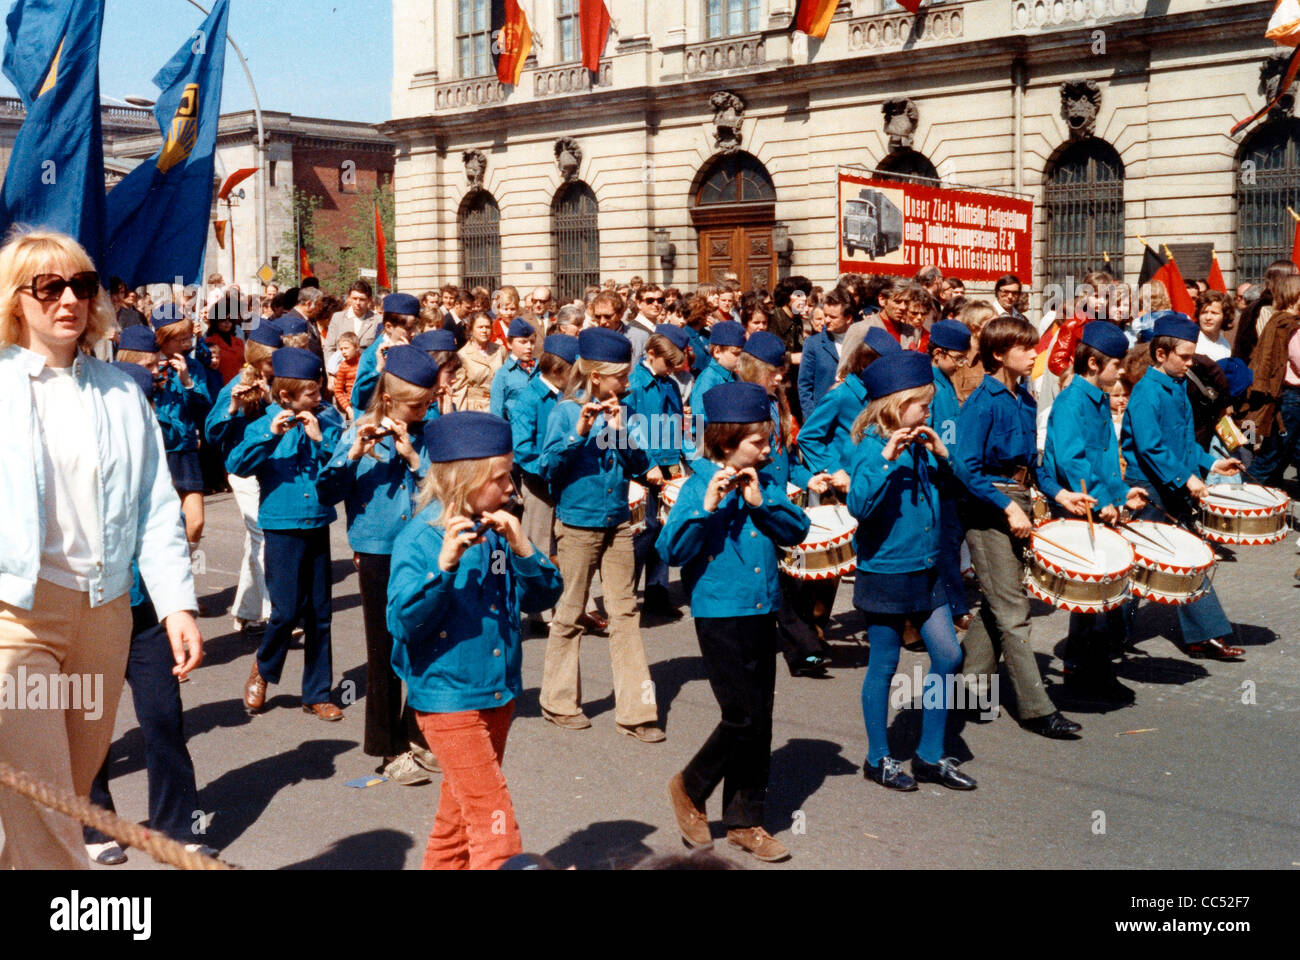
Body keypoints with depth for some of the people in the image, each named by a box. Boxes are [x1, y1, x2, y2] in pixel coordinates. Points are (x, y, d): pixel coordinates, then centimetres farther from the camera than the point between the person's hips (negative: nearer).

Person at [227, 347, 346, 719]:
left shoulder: (327, 420, 3)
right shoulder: (266, 425, -3)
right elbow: (236, 465, -16)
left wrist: (320, 438, -16)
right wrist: (270, 435, -26)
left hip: (318, 525, 3)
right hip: (282, 525, -3)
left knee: (319, 613, 8)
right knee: (287, 609, -7)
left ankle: (317, 695, 19)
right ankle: (262, 668, 23)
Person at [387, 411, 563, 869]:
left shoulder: (498, 530, 2)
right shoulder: (421, 537, -15)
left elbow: (543, 597, 2)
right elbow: (403, 622, -21)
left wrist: (523, 550, -15)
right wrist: (444, 567, -33)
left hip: (499, 693, 6)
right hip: (448, 701, -6)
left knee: (460, 815, 21)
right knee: (495, 824, -7)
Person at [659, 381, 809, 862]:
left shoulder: (765, 483, 7)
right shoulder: (700, 486, -10)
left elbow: (796, 530, 2)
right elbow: (672, 551, -18)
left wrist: (762, 502, -11)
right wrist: (706, 508, -28)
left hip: (763, 614, 6)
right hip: (720, 617, -6)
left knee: (759, 721, 10)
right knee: (745, 718, -7)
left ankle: (744, 821, 22)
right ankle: (690, 787, 18)